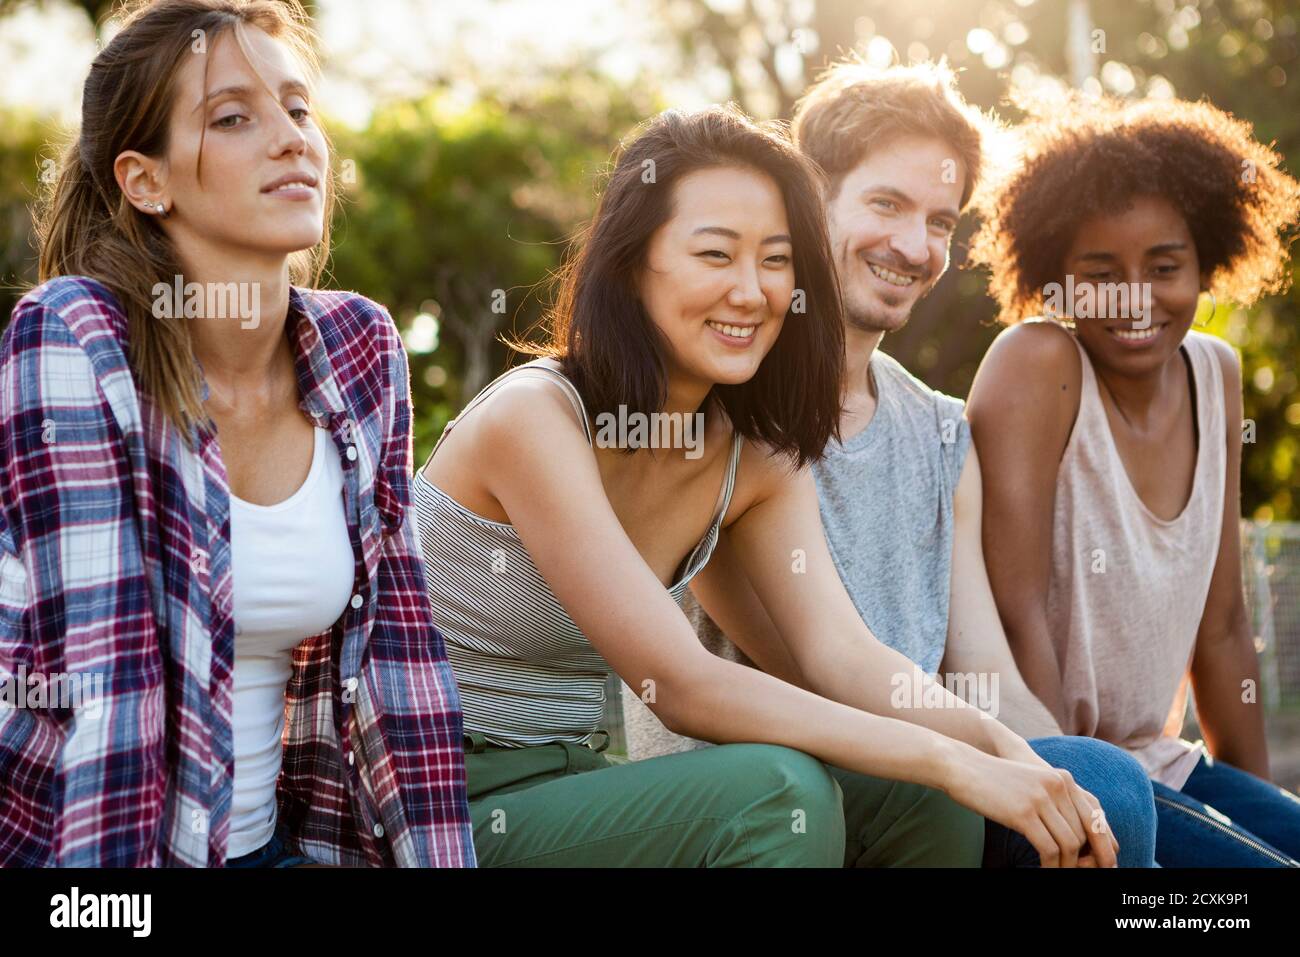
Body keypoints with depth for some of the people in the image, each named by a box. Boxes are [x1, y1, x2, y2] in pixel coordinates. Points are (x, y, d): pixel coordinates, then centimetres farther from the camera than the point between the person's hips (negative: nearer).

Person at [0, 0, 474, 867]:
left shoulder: (362, 349, -1)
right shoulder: (71, 341, -15)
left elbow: (396, 647, 0)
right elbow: (103, 677, -21)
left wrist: (444, 857, -4)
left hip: (269, 838, 4)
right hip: (70, 842, -4)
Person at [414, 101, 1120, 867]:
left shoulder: (758, 453, 3)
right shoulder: (533, 418, -20)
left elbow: (845, 654, -7)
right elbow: (682, 686, -25)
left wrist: (1002, 749, -26)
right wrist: (951, 762, -28)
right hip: (456, 812, -7)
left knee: (927, 800, -9)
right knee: (780, 791, -27)